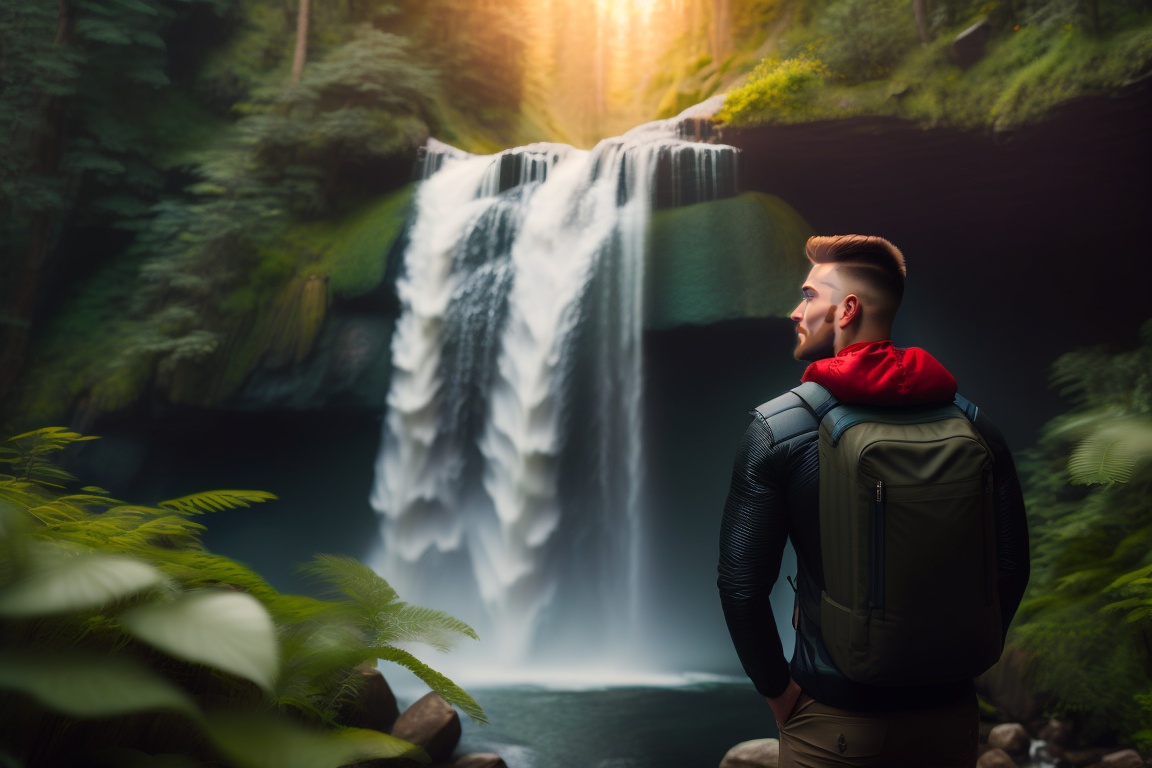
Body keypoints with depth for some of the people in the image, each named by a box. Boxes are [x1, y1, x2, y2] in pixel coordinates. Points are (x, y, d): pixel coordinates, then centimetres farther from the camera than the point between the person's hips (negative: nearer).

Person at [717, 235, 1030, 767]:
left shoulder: (777, 428, -13)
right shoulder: (972, 424, -3)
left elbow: (740, 583, -15)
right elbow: (1011, 569, -1)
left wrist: (778, 691, -2)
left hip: (833, 723, -3)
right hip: (948, 714, 3)